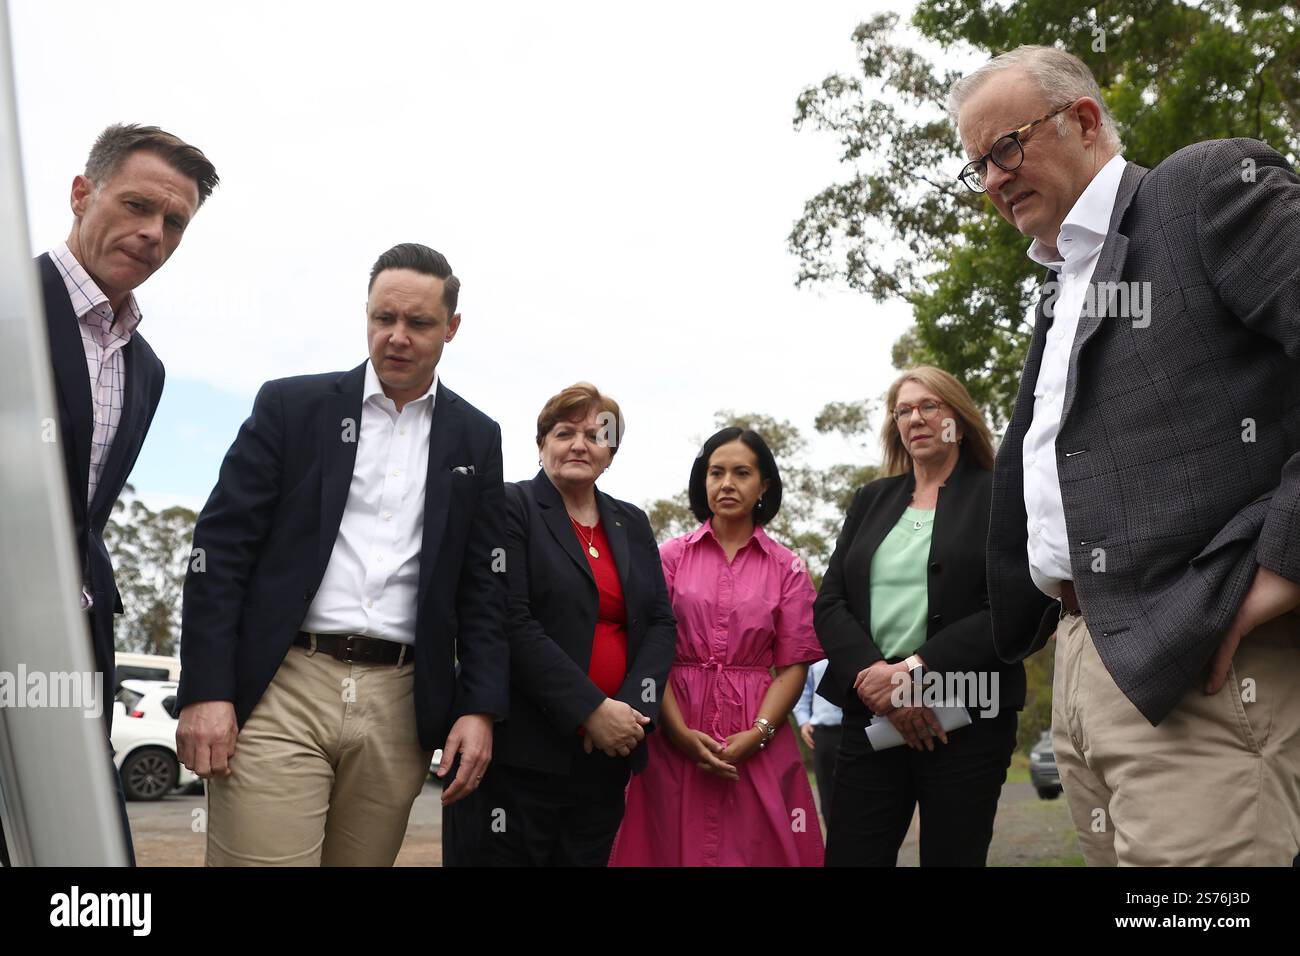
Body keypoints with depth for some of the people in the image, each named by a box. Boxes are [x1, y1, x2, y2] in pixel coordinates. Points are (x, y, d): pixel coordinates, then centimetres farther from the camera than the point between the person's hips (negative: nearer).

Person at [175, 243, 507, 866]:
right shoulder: (291, 406, 5)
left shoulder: (476, 439, 11)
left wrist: (479, 708, 1)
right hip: (280, 689, -2)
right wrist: (205, 690, -8)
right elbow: (220, 547, 0)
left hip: (401, 704, 2)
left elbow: (484, 587, 11)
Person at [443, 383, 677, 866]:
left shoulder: (632, 524, 15)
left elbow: (661, 623, 9)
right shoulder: (510, 508, -3)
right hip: (522, 753, -5)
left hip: (608, 753, 5)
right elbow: (512, 623, -13)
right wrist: (592, 710, -16)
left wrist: (633, 710, -8)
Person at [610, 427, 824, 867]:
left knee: (757, 846, 5)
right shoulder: (672, 557, 4)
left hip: (758, 742, 0)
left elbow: (793, 665, 0)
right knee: (677, 843, 6)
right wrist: (681, 732, -12)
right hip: (675, 737, 0)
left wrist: (757, 735, -13)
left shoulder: (788, 569, 5)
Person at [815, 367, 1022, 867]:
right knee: (850, 855, 0)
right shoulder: (872, 498, 15)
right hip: (871, 715, 3)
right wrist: (875, 677, -11)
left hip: (966, 718, -3)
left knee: (952, 855, 3)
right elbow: (830, 604, 7)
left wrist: (915, 670, -17)